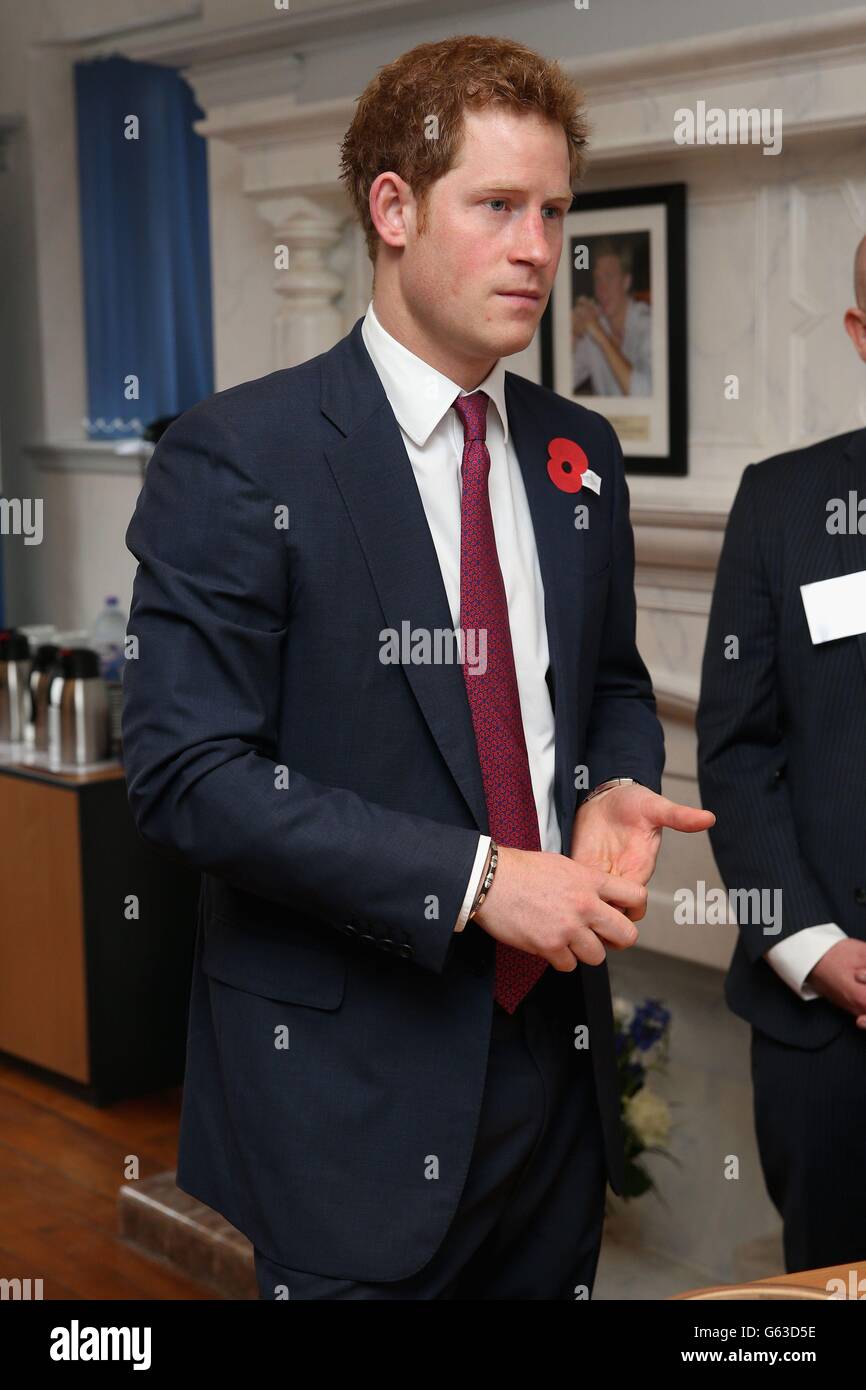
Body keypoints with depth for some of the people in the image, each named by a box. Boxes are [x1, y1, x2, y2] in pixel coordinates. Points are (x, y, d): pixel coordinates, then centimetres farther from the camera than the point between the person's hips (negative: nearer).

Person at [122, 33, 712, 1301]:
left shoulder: (579, 456, 7)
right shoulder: (237, 459, -12)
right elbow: (186, 773, -17)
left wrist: (614, 794, -4)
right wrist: (474, 879, -21)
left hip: (555, 1049, 6)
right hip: (353, 1088, -6)